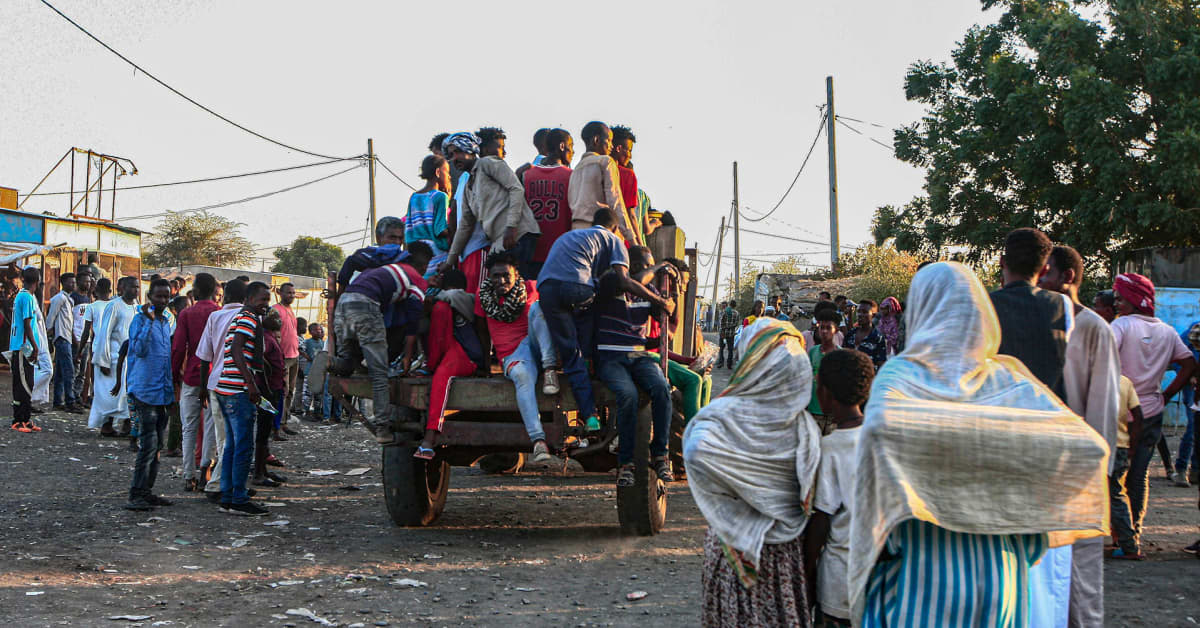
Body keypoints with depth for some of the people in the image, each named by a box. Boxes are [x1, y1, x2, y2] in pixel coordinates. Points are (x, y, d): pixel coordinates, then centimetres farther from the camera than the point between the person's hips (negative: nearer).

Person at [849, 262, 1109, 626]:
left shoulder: (899, 375, -5)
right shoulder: (1010, 381, 3)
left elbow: (882, 427, -27)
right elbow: (1087, 444, -6)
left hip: (920, 574, -3)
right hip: (999, 570, 3)